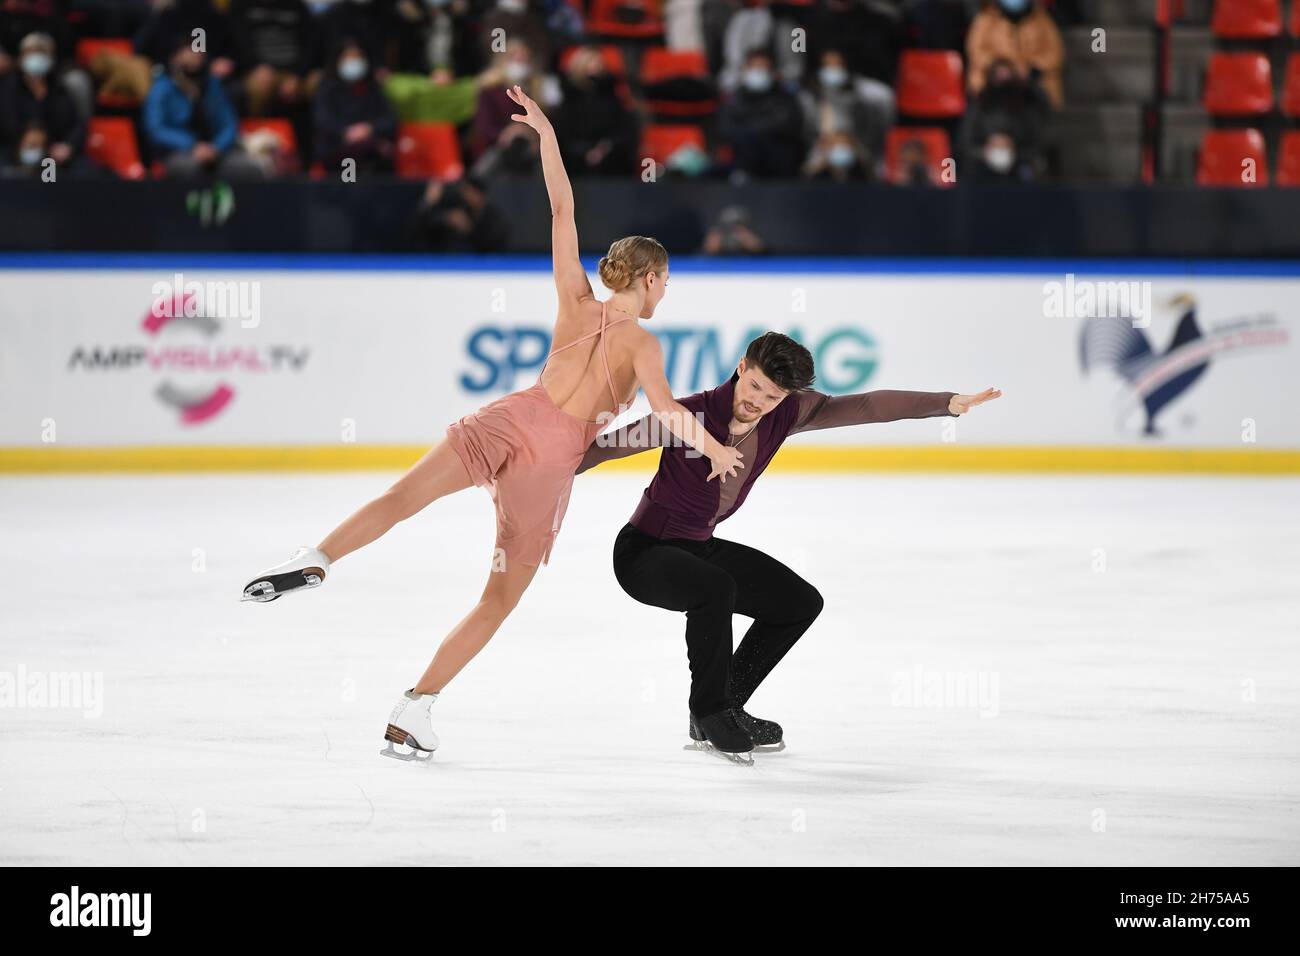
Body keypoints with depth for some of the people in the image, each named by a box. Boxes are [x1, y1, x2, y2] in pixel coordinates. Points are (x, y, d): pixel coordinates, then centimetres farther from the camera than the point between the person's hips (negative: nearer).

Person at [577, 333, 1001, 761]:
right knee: (716, 588, -37)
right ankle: (710, 715, -18)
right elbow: (604, 447, -22)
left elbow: (866, 406, -11)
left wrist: (950, 403, -18)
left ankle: (724, 708, 15)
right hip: (643, 550, -8)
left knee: (801, 602, 7)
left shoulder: (784, 414, -10)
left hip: (699, 548, 8)